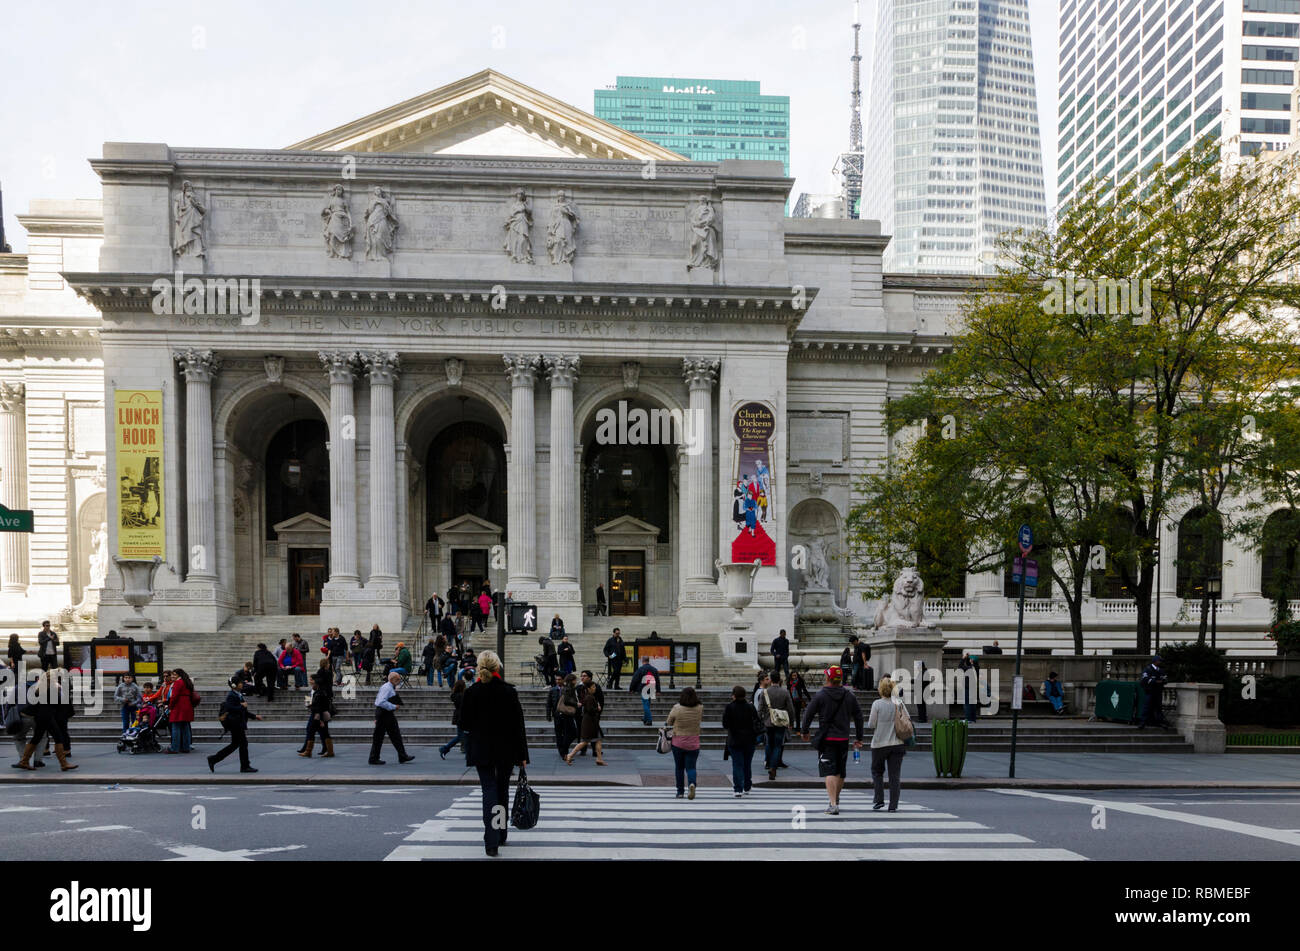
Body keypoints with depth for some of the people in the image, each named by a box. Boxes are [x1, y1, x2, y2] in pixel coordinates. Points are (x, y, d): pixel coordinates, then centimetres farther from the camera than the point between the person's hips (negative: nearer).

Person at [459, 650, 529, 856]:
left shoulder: (472, 692, -8)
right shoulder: (509, 691, -9)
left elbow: (464, 724, -3)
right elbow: (518, 725, -7)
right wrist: (522, 755, -1)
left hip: (481, 750, 0)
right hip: (506, 750, 1)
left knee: (489, 791, 1)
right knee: (503, 790, 17)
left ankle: (491, 841, -11)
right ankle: (501, 835, 28)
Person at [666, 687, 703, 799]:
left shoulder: (677, 708, -13)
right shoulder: (700, 709, -6)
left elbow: (669, 722, 0)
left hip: (678, 742, -1)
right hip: (693, 743, 1)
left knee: (679, 767, 13)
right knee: (691, 767, 4)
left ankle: (680, 791, 16)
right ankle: (692, 783, -24)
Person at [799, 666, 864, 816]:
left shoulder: (820, 695, -7)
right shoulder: (849, 696, 4)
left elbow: (808, 714, -4)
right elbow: (858, 717, 8)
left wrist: (804, 732, 11)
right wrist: (859, 738, 16)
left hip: (826, 740, -4)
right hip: (843, 740, 4)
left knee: (829, 772, -6)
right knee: (841, 772, 18)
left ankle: (833, 804, -17)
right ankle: (836, 799, 34)